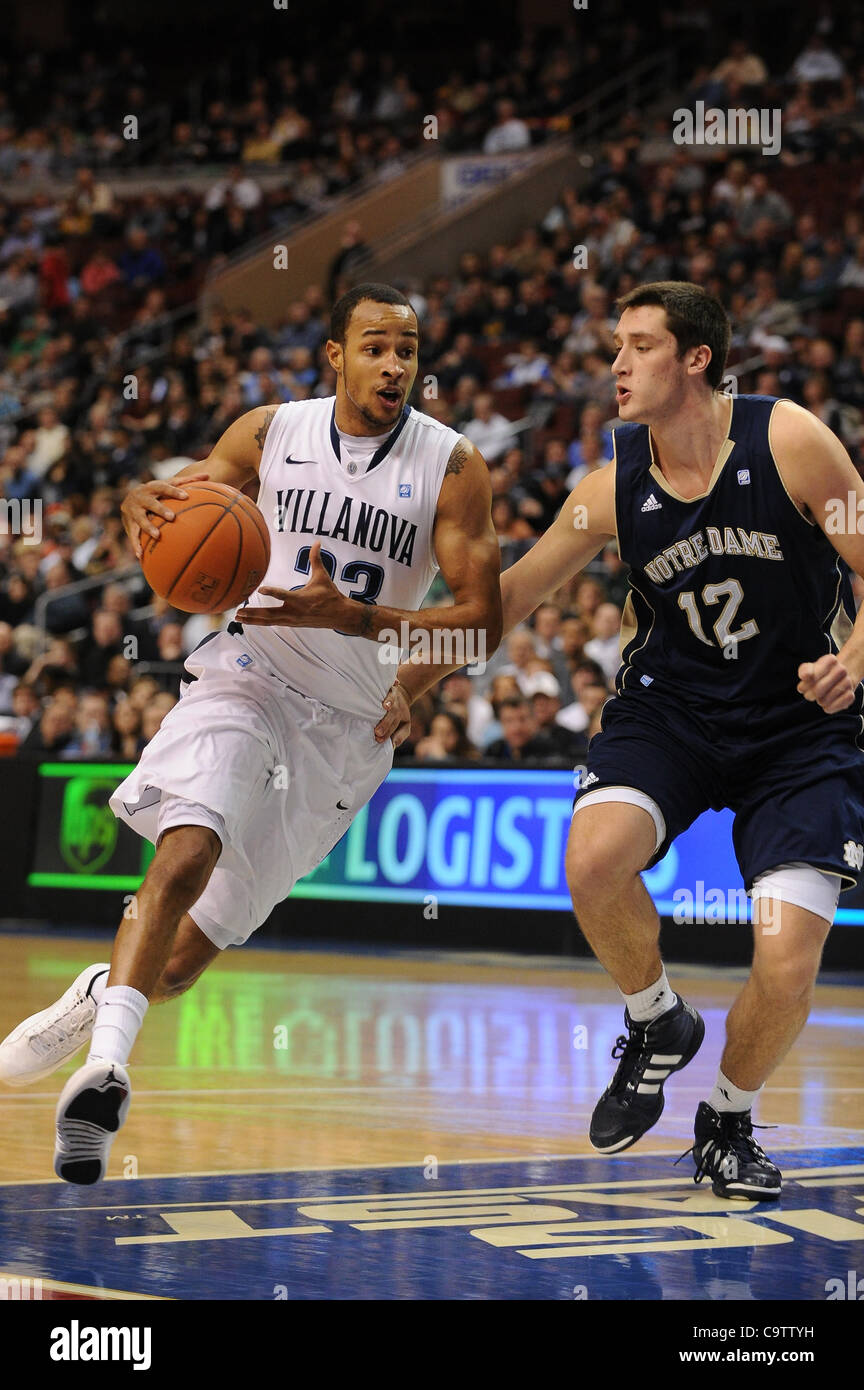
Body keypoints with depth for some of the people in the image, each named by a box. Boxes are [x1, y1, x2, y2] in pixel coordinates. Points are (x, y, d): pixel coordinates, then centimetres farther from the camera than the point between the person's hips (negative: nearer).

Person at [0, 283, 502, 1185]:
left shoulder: (451, 468, -8)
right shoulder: (270, 433, -1)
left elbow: (483, 623, -11)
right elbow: (177, 500, 13)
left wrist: (352, 618, -25)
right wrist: (146, 504, -13)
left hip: (348, 724, 0)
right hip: (248, 677, 0)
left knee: (188, 956, 3)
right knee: (188, 847, -30)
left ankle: (105, 995, 34)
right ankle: (104, 1067, -33)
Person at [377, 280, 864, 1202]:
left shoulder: (788, 441, -16)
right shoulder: (615, 487, -7)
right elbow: (506, 598, 5)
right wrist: (407, 688, 5)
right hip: (670, 707, 2)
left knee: (788, 965, -14)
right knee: (594, 857, -28)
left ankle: (728, 1123, 17)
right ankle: (656, 1025, 2)